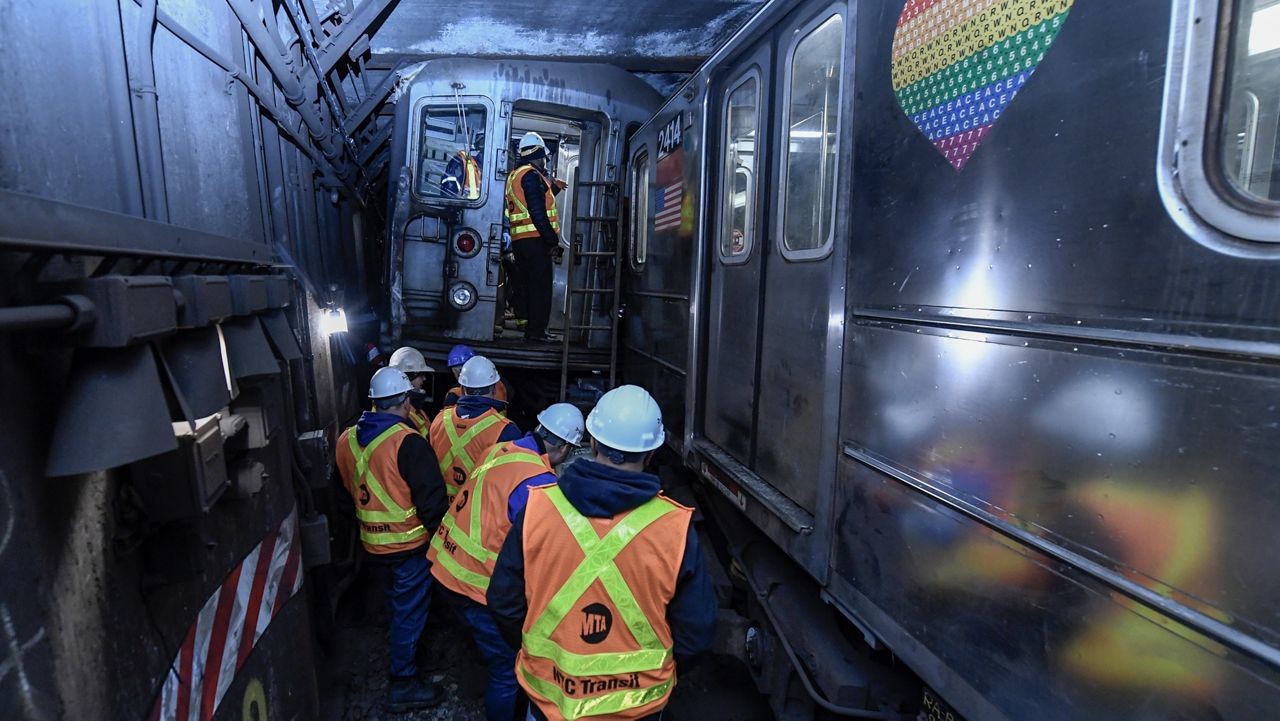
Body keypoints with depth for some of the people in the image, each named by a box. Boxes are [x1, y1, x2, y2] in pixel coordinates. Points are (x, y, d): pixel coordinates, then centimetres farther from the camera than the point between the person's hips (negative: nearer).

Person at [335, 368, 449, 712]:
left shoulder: (347, 439, 0)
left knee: (397, 600, 29)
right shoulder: (408, 442, -24)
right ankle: (402, 685, 19)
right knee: (410, 610, 7)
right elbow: (431, 499, -22)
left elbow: (347, 488, 14)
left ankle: (402, 647, 52)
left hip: (372, 539, 8)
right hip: (410, 541, -8)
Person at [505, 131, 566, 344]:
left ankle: (528, 329, 19)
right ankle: (537, 331, -5)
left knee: (527, 284, 14)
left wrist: (553, 187, 29)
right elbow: (538, 212, -18)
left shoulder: (514, 175, 20)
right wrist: (552, 239, -15)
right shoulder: (531, 175, -10)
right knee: (541, 286, -6)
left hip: (519, 239, 10)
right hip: (535, 239, -10)